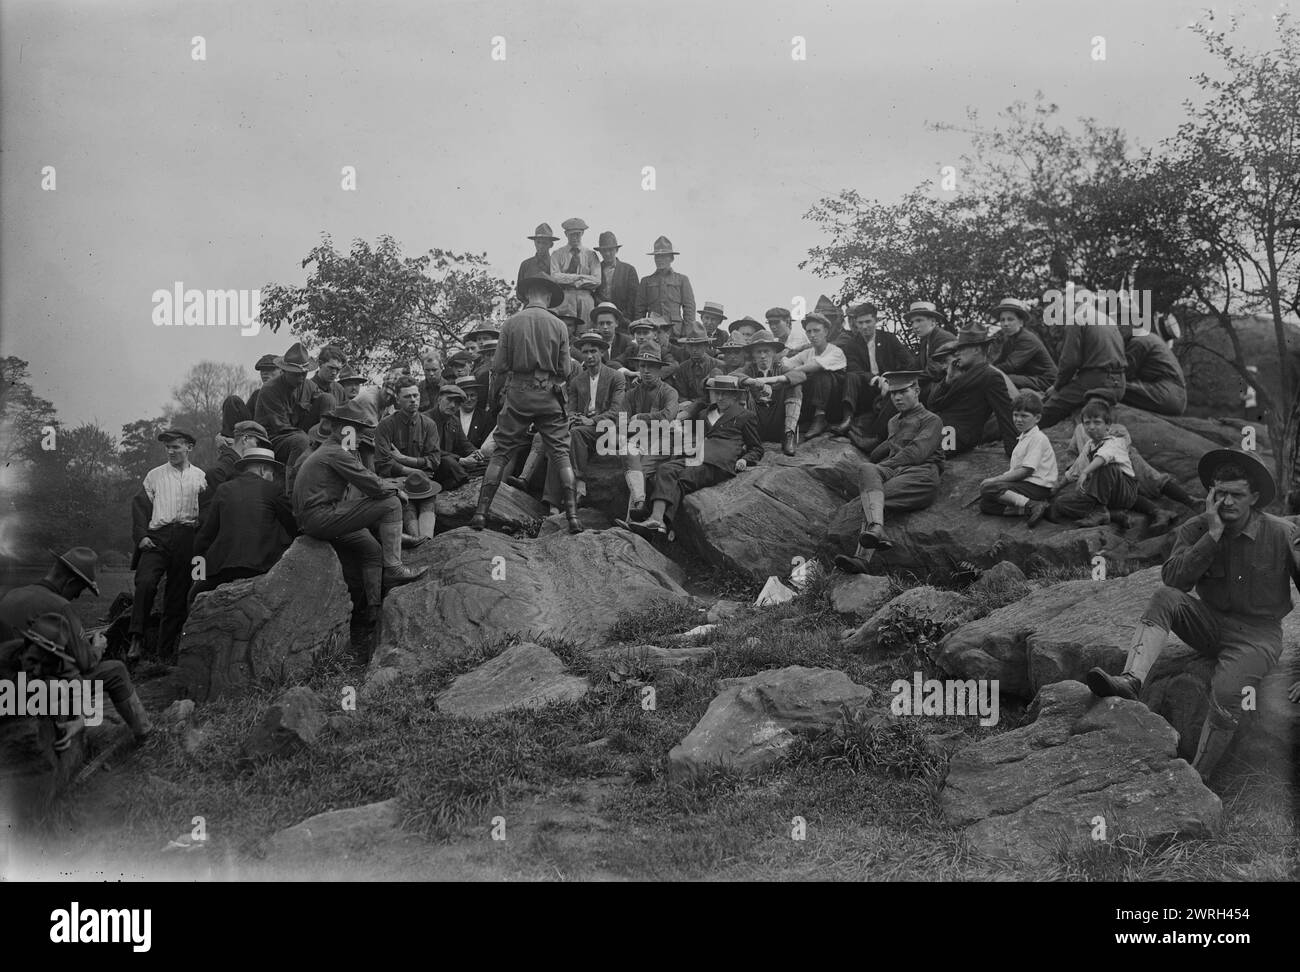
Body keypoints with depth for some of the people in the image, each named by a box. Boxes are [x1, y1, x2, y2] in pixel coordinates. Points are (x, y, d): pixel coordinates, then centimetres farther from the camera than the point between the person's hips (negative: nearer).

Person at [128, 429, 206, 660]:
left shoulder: (200, 477, 12)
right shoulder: (154, 476, 13)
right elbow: (141, 508, 10)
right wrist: (141, 535, -4)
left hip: (186, 540, 1)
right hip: (157, 537, -1)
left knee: (177, 597, 2)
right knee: (145, 582, -24)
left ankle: (165, 652, 9)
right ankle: (137, 639, -18)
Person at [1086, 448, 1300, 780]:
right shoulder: (1196, 529, -2)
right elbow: (1173, 578, -17)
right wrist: (1213, 535, -22)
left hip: (1257, 635, -3)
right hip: (1210, 622, 4)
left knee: (1227, 693, -32)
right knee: (1164, 597, -26)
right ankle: (1131, 680, -42)